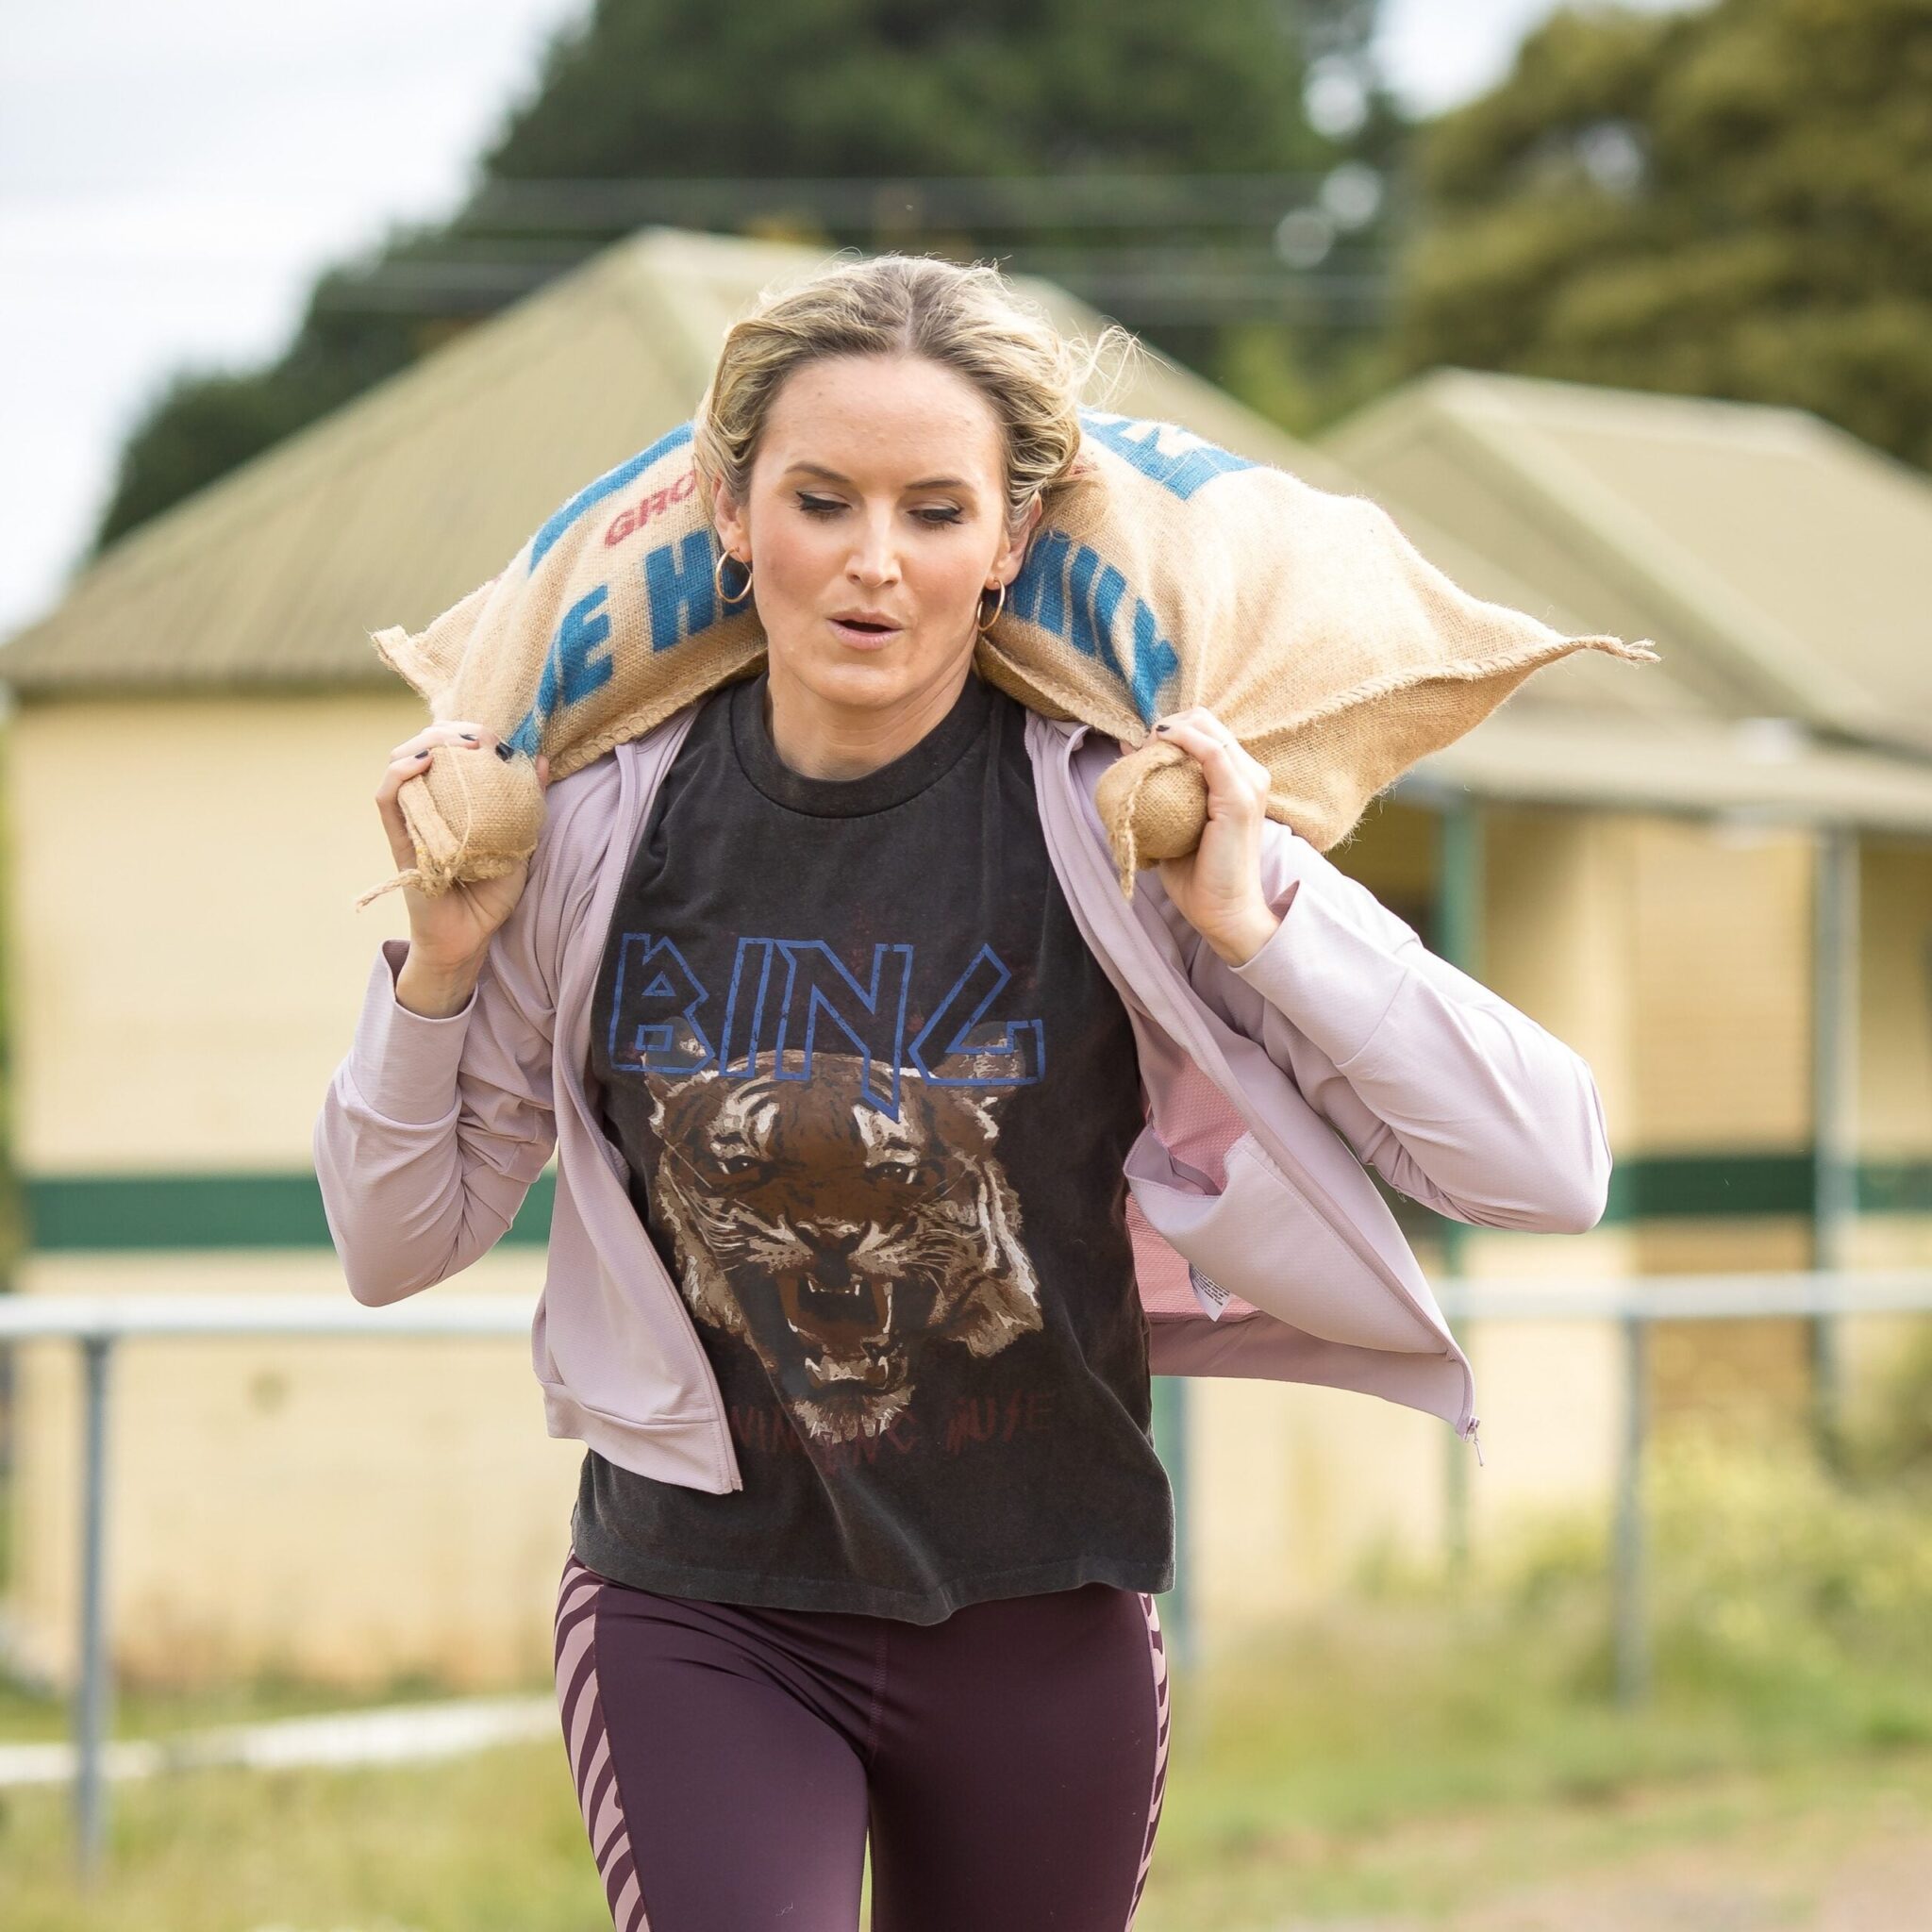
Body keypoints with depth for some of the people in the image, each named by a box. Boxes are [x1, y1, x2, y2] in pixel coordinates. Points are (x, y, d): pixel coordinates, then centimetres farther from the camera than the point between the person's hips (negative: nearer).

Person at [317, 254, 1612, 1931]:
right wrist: (439, 963, -8)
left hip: (1035, 1625, 0)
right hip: (702, 1606, 0)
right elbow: (393, 1244, 7)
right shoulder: (604, 830, -6)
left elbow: (1550, 1165, -16)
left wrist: (1258, 928, -24)